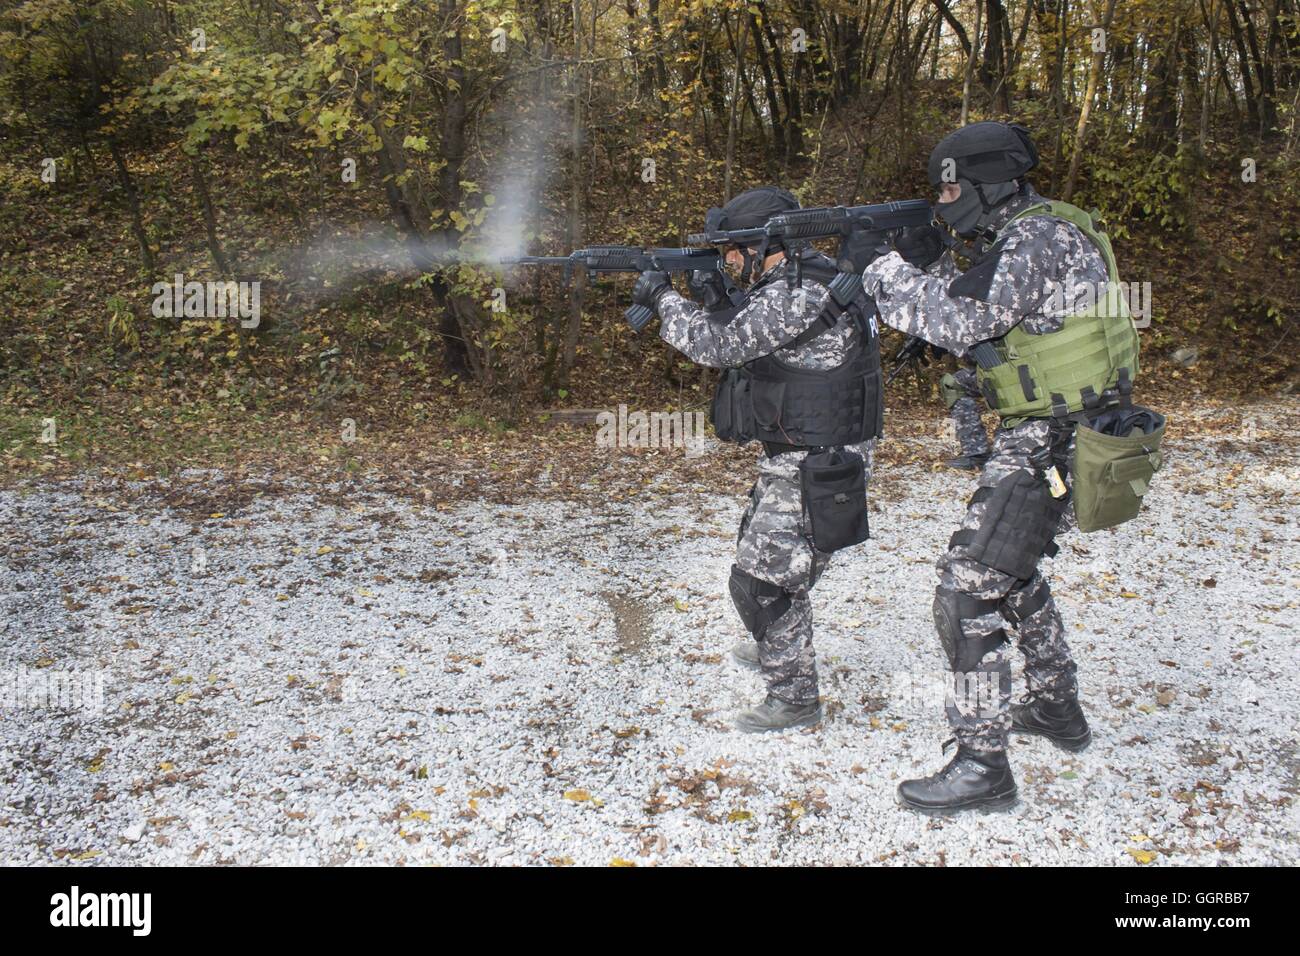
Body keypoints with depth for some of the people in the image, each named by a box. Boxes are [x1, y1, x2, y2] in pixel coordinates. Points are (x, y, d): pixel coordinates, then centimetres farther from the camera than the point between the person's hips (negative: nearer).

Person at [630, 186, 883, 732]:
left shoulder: (799, 295, -23)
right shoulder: (797, 282, 10)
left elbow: (720, 346, -23)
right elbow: (745, 342, 18)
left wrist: (663, 298, -9)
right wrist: (716, 299, 3)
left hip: (815, 467, -11)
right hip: (796, 458, 11)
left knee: (763, 579, -5)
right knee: (759, 551, 26)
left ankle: (795, 696, 7)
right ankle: (775, 648, 47)